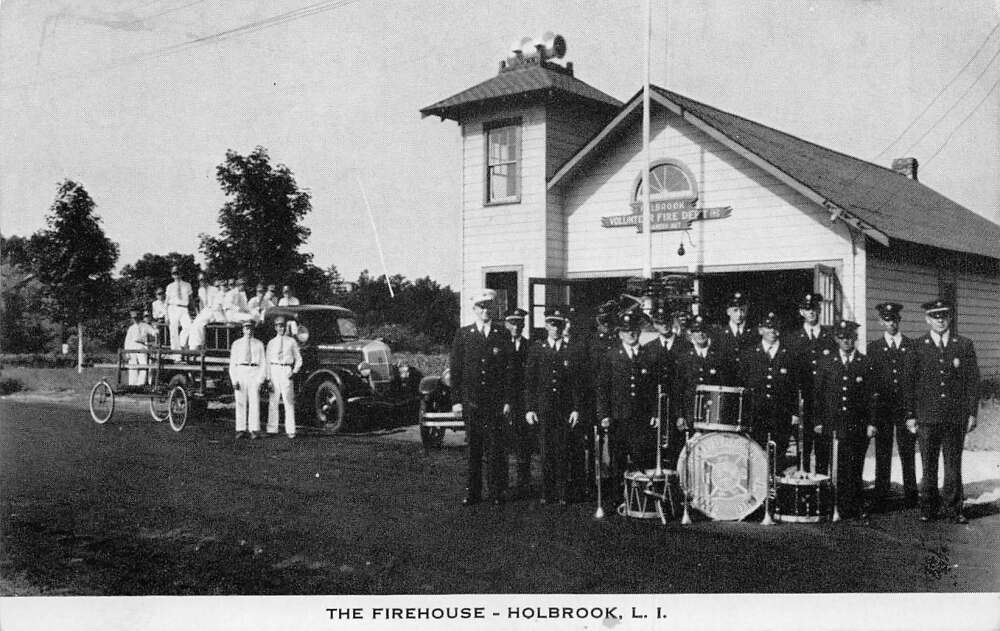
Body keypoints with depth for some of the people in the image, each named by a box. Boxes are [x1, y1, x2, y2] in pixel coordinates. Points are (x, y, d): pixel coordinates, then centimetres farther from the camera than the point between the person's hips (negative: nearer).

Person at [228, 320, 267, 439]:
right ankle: (241, 429, 4)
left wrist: (261, 379, -4)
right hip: (240, 372, 1)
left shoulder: (259, 344, 11)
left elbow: (263, 362, 7)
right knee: (240, 402, 0)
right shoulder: (236, 344, 12)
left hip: (255, 373, -1)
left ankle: (254, 430, -6)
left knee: (254, 401, -6)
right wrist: (234, 380, -3)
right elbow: (232, 363, 8)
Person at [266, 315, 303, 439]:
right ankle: (272, 429, 8)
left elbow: (298, 359, 10)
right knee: (273, 401, 3)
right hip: (274, 370, 2)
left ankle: (290, 431, -3)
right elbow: (268, 361, 9)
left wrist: (295, 372, -4)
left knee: (289, 402, -5)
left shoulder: (291, 341, 7)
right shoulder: (271, 343, 11)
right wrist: (268, 378, 0)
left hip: (287, 371, -2)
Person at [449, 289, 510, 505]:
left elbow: (509, 370, 4)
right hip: (471, 400, 1)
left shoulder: (503, 335, 5)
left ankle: (497, 492, 10)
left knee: (495, 447, 1)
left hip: (496, 401, 0)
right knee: (473, 448, 5)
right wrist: (457, 399, -1)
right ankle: (473, 493, 13)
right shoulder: (463, 335, 6)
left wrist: (508, 399, -3)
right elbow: (455, 369, 5)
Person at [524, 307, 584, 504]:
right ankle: (547, 493, 11)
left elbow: (577, 382, 4)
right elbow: (529, 382, 5)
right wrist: (529, 409, -1)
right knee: (546, 451, 3)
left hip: (566, 409, 0)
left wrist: (576, 409, -3)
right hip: (543, 408, 0)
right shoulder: (536, 349, 7)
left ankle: (563, 494, 7)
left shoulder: (571, 351, 5)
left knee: (563, 452, 0)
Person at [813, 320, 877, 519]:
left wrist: (871, 423, -1)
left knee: (854, 469, 2)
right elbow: (819, 394, 7)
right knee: (833, 467, -2)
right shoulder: (826, 363, 8)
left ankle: (855, 507, 10)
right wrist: (818, 422, 1)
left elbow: (871, 396, 5)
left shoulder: (865, 364, 7)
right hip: (831, 424, 0)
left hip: (857, 426, 0)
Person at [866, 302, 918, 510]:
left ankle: (911, 495, 15)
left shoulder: (912, 346, 7)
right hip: (882, 407, 0)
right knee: (882, 454, 4)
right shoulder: (873, 347, 7)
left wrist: (913, 408, -3)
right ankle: (880, 496, 10)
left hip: (907, 407, 0)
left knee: (908, 453, 4)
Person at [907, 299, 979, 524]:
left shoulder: (964, 345, 6)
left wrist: (972, 413, 1)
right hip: (927, 417, -1)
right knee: (928, 465, 5)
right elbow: (910, 383, 4)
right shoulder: (917, 347, 3)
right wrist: (910, 415, 0)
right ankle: (928, 507, 16)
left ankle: (952, 509, 16)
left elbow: (973, 381, 7)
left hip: (956, 416, 1)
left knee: (953, 465, 6)